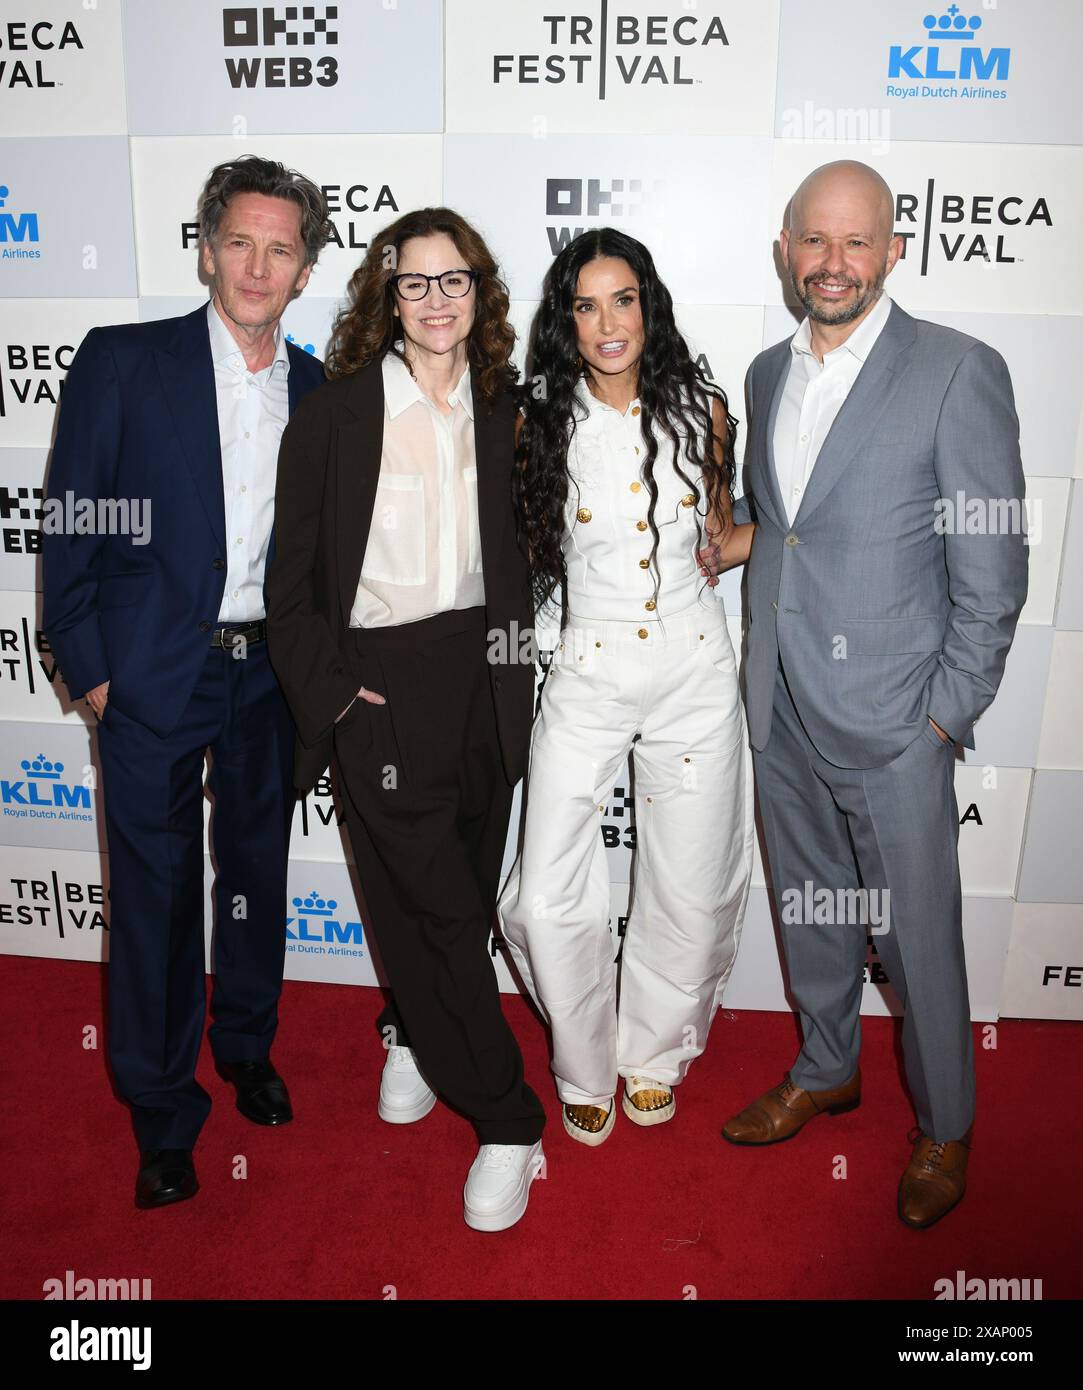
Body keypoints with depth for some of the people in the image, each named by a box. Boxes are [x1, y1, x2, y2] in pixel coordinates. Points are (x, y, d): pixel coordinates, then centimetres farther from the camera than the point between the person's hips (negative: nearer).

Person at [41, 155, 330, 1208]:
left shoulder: (319, 391, 6)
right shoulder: (122, 362, -4)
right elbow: (70, 522, -4)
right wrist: (87, 669, -7)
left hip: (271, 675, 4)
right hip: (155, 676, -3)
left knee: (258, 872, 17)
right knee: (155, 892, 6)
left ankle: (247, 1046, 40)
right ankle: (163, 1113, 25)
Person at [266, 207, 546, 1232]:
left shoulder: (503, 408, 7)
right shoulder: (333, 413, -2)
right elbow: (293, 575, -1)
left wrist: (517, 649, 6)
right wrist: (329, 686, -8)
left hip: (483, 671, 4)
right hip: (381, 679, -3)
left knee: (463, 879, 13)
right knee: (435, 896, -1)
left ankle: (410, 1032, 42)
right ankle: (505, 1121, 13)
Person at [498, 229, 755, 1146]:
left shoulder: (701, 410, 1)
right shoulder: (543, 426, -2)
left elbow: (716, 542, 11)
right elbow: (532, 552, 8)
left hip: (695, 671, 1)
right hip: (587, 676, -1)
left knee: (692, 893, 9)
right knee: (548, 902, -4)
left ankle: (652, 1051, 39)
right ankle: (586, 1067, 26)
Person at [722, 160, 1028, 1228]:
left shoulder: (958, 373, -10)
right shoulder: (768, 373, 9)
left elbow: (993, 570, -10)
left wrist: (947, 712, -11)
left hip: (892, 726, -5)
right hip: (782, 711, 6)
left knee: (917, 941, 8)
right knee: (809, 913, 20)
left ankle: (944, 1128, 33)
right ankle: (825, 1071, 44)